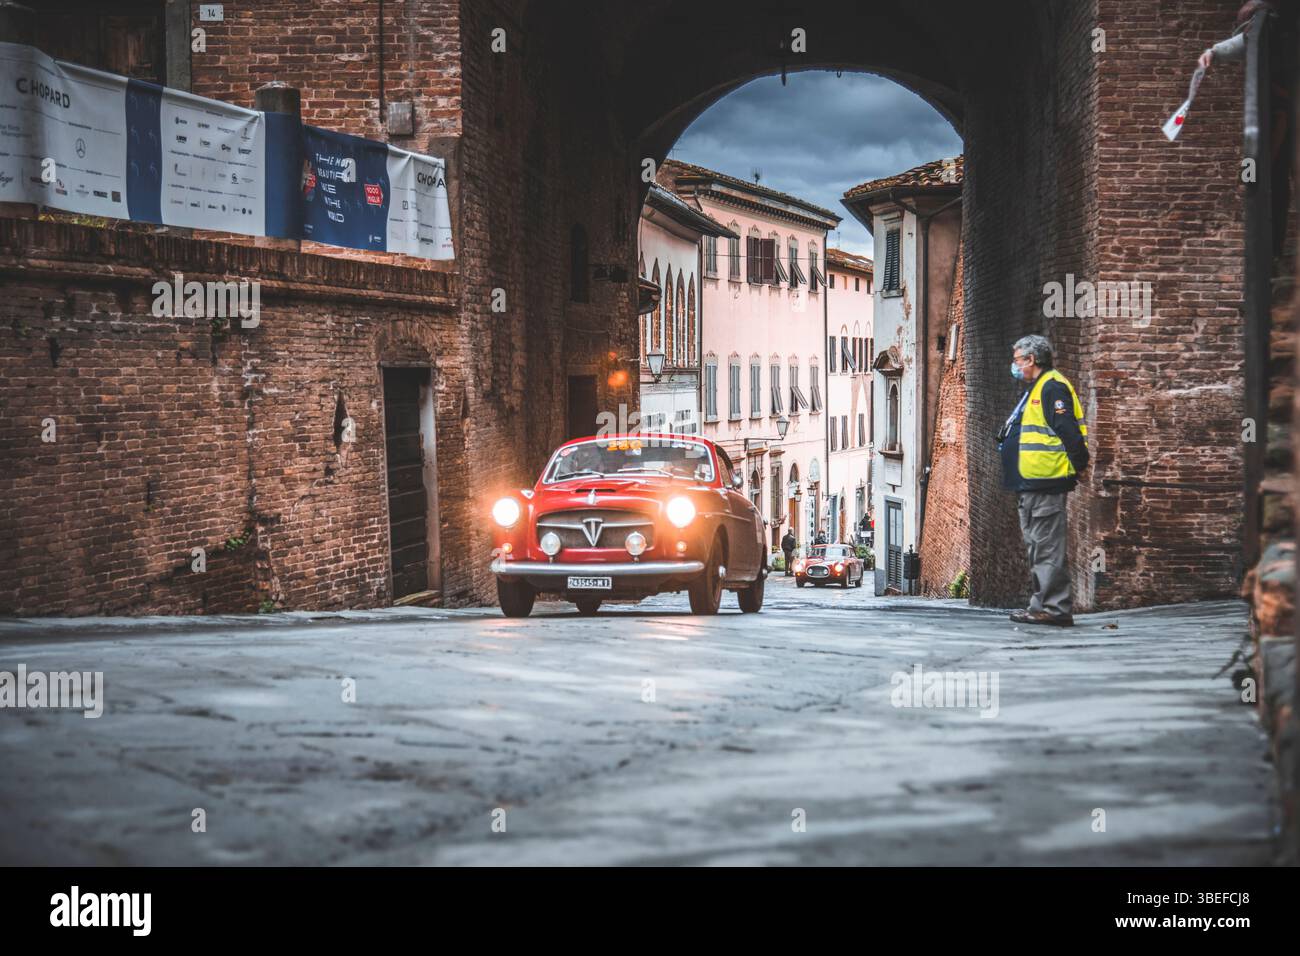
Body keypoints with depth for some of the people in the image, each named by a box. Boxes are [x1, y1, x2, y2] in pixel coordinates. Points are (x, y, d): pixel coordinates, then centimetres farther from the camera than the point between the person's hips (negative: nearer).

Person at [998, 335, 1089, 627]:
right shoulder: (1036, 389, 22)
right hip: (1031, 485, 11)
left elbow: (1069, 433, -19)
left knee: (1047, 548, -10)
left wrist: (1077, 467, -18)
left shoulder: (1053, 387, -13)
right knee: (1036, 546, 13)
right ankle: (1045, 605, 16)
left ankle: (1051, 607, -9)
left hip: (1046, 482, -11)